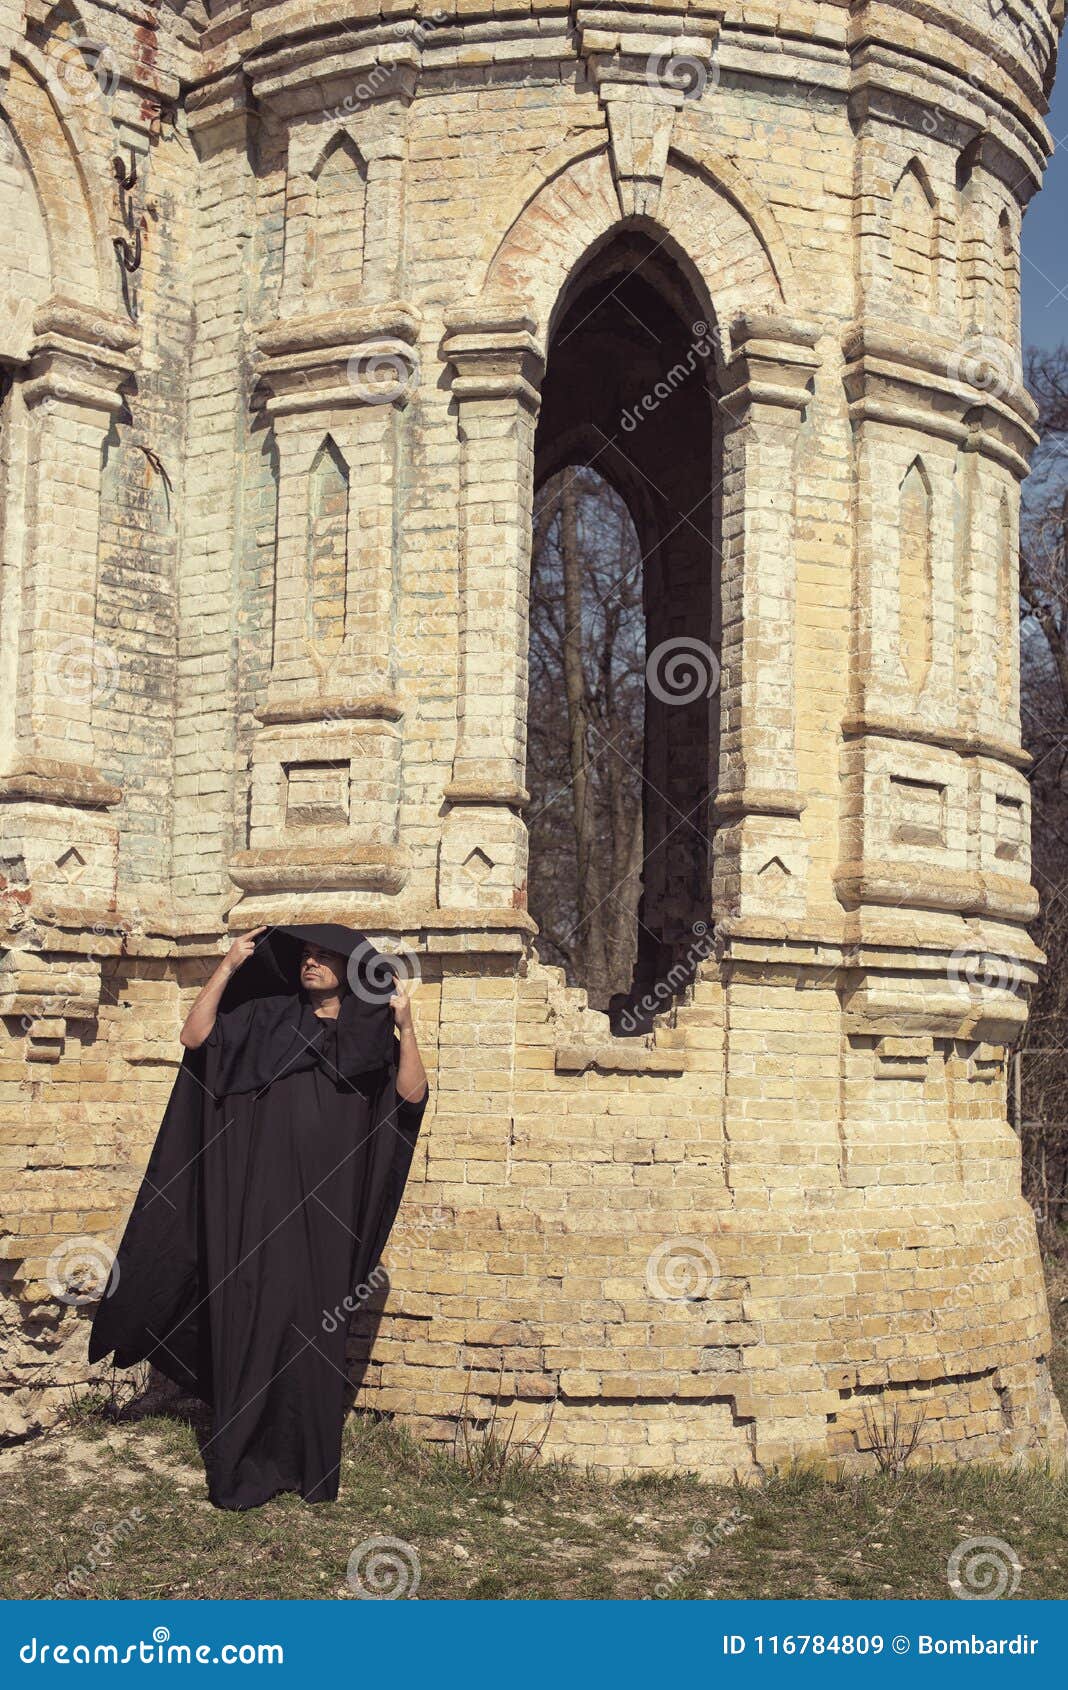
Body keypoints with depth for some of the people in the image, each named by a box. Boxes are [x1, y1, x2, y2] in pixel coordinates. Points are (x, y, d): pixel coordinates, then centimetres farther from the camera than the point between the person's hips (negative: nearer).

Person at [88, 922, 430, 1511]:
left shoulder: (371, 1036, 9)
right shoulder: (265, 1018, 9)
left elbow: (413, 1094, -4)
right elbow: (194, 1036, -1)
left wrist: (405, 1028, -16)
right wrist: (228, 968, -7)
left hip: (328, 1205, 0)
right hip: (264, 1198, 0)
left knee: (317, 1329, 3)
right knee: (256, 1323, -4)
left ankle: (310, 1462, 12)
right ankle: (242, 1467, 1)